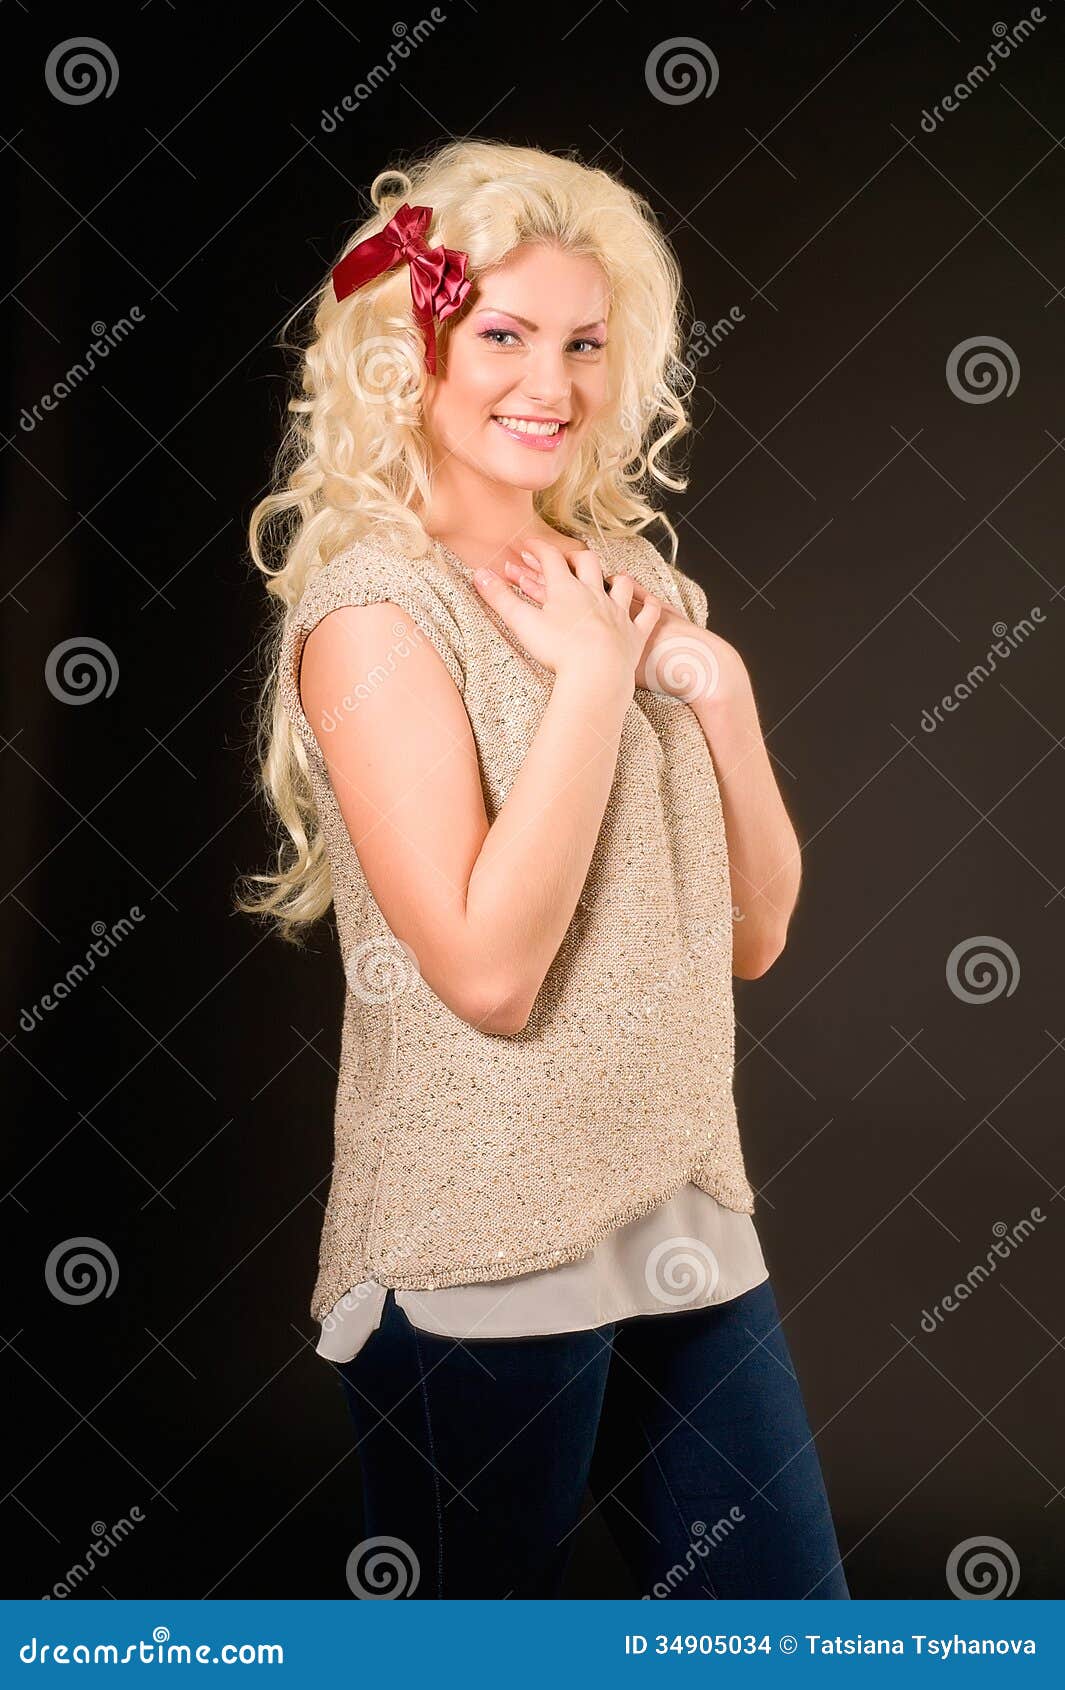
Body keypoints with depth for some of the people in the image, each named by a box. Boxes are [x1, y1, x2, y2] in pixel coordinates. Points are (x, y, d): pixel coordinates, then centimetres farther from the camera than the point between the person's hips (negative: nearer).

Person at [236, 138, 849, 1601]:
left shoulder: (621, 585, 9)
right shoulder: (374, 604, -11)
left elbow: (754, 933, 8)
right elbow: (489, 969, -23)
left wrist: (717, 685, -6)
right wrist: (594, 673, -15)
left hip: (688, 1215, 6)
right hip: (484, 1254, -6)